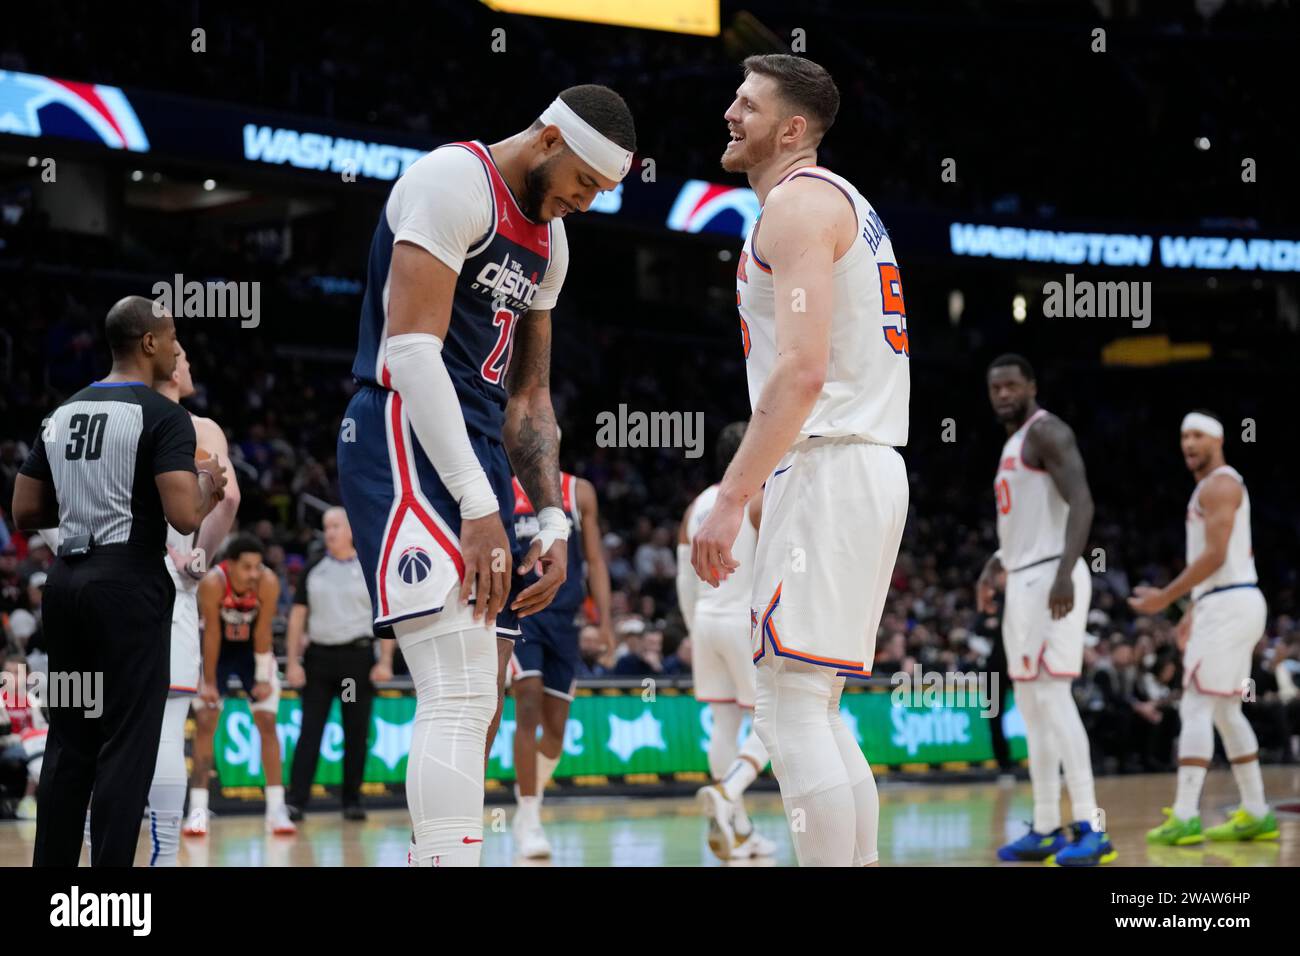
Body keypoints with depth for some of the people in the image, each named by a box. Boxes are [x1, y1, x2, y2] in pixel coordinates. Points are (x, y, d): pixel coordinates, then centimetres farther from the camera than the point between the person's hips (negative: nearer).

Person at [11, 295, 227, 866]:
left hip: (66, 579, 7)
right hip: (128, 583, -7)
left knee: (69, 740, 13)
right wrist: (210, 490, 1)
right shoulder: (163, 416, -10)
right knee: (126, 745, -4)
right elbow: (185, 517, -20)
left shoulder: (63, 413, 12)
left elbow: (24, 514, 15)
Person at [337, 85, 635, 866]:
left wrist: (553, 522, 10)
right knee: (460, 698, -20)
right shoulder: (455, 180, -10)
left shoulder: (548, 240, 19)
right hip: (409, 445, -10)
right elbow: (410, 347, -20)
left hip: (477, 452, 10)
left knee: (479, 708, 10)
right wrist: (478, 505, -24)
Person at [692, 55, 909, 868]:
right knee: (816, 711, 13)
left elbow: (802, 371, -20)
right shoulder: (846, 205, 23)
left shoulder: (797, 201, -8)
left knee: (790, 709, -11)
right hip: (867, 466, 10)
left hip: (827, 469, -10)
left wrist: (732, 497, -22)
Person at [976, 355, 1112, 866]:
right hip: (1024, 581, 10)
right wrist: (994, 567, 21)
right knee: (1031, 707, 10)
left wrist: (1064, 573, -31)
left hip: (1050, 580, -10)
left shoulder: (1046, 431, -10)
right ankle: (1045, 830, 13)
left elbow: (1081, 503, -22)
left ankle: (1088, 829, -17)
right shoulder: (1014, 444, 21)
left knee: (1051, 696, -15)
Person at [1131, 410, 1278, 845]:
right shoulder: (1220, 487, 21)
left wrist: (1166, 597, -17)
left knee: (1196, 707, -12)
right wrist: (1194, 610, 25)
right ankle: (1256, 814, 16)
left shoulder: (1219, 484, -11)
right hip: (1230, 603, 10)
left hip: (1228, 605, -10)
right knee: (1227, 710, 14)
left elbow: (1215, 555, -19)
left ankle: (1184, 817, -16)